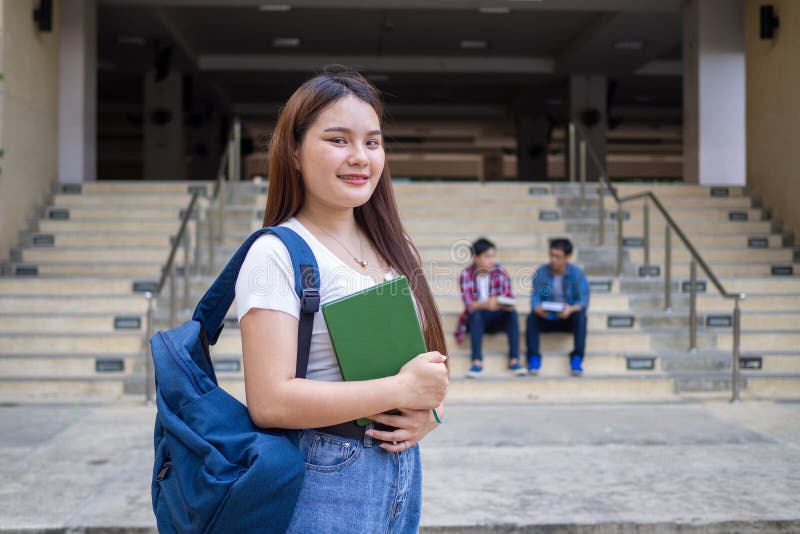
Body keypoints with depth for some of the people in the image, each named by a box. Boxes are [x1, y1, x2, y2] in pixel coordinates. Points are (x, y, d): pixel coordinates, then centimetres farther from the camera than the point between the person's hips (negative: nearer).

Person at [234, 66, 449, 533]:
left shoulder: (396, 249, 8)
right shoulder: (276, 254, -14)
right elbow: (270, 401, -21)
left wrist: (429, 411, -7)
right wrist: (402, 390, -19)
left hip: (404, 468, 7)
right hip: (325, 481, -7)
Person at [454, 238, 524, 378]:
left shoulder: (501, 272, -6)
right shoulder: (466, 275, -13)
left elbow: (509, 297, -10)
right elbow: (469, 304, -23)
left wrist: (507, 304, -35)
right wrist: (486, 304, -44)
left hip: (497, 318, 2)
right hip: (476, 320, -2)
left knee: (512, 313, -27)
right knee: (476, 313, -33)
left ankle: (514, 360, -26)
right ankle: (477, 361, -35)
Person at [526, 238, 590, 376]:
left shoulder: (577, 273, -8)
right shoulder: (541, 272, -5)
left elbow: (584, 300, -15)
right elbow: (535, 297, -9)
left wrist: (571, 309, -37)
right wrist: (537, 309, -33)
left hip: (568, 318, -1)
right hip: (547, 318, 1)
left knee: (580, 316, -32)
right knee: (532, 318, -28)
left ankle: (577, 358, -34)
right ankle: (534, 357, -32)